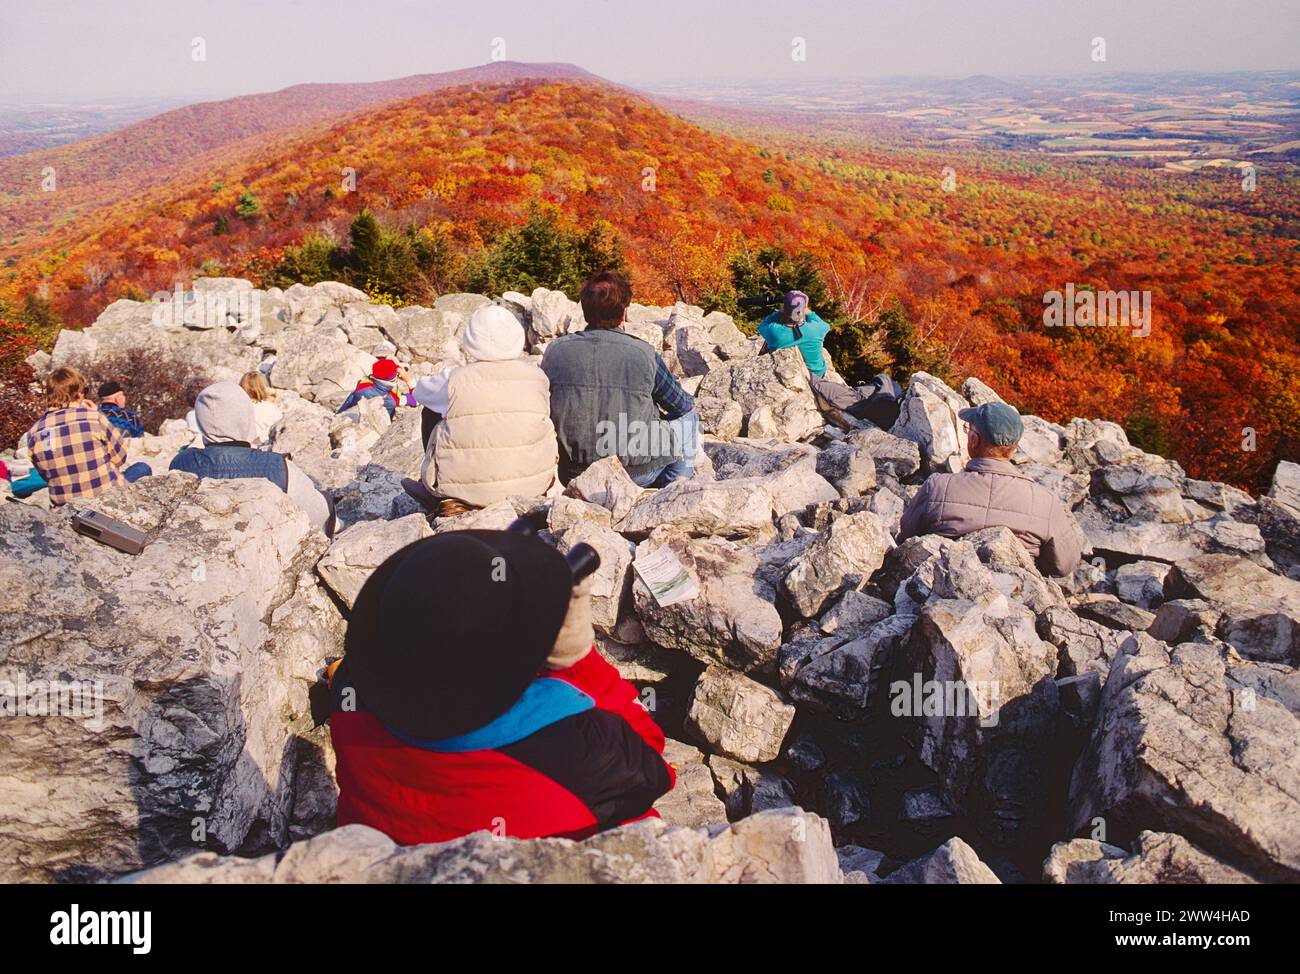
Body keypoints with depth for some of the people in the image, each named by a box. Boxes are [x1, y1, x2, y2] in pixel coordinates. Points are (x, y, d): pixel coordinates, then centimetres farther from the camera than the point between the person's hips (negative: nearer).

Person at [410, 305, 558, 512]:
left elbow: (419, 391, 11)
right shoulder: (536, 376, -6)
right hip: (532, 485, 2)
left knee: (431, 410, 20)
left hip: (465, 488, -2)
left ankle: (431, 487, 34)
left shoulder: (455, 380, -11)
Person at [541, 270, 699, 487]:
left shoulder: (555, 351, -7)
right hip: (637, 474, -4)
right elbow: (680, 405, 0)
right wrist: (689, 401, 25)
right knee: (688, 417, 23)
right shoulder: (644, 354, -15)